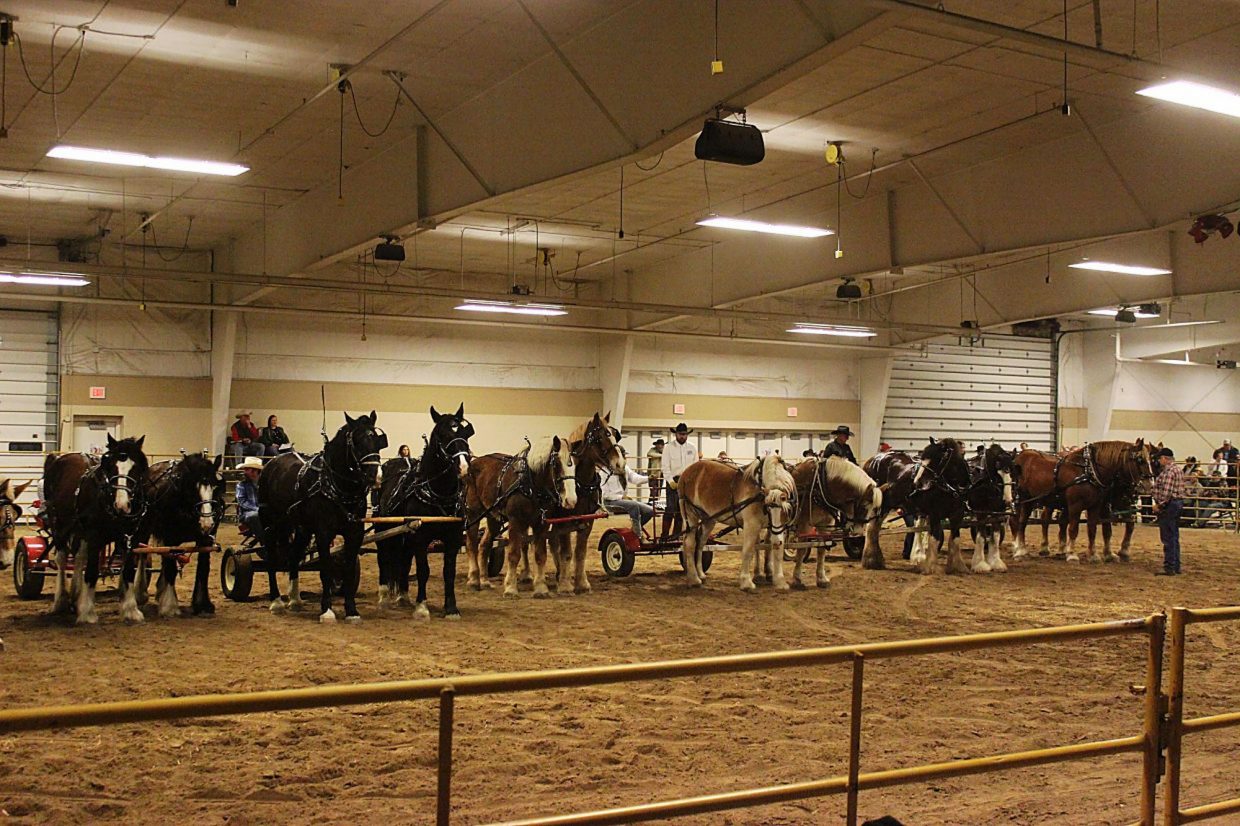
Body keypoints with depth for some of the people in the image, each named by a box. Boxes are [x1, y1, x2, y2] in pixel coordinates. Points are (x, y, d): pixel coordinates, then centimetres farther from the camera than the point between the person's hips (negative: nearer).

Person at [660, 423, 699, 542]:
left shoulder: (692, 448, 9)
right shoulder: (668, 448, -1)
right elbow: (665, 467, -6)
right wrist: (671, 481, -17)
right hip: (674, 481, -3)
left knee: (681, 510, 8)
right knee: (671, 508, -10)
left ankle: (677, 535, 14)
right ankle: (664, 535, -8)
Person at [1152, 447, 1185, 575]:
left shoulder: (1168, 471, -18)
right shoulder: (1178, 469, 16)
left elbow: (1166, 492, -25)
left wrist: (1159, 505, -16)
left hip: (1168, 505, -11)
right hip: (1178, 503, 11)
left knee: (1168, 538, -6)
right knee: (1174, 537, 16)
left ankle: (1169, 568, -4)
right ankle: (1176, 566, 21)